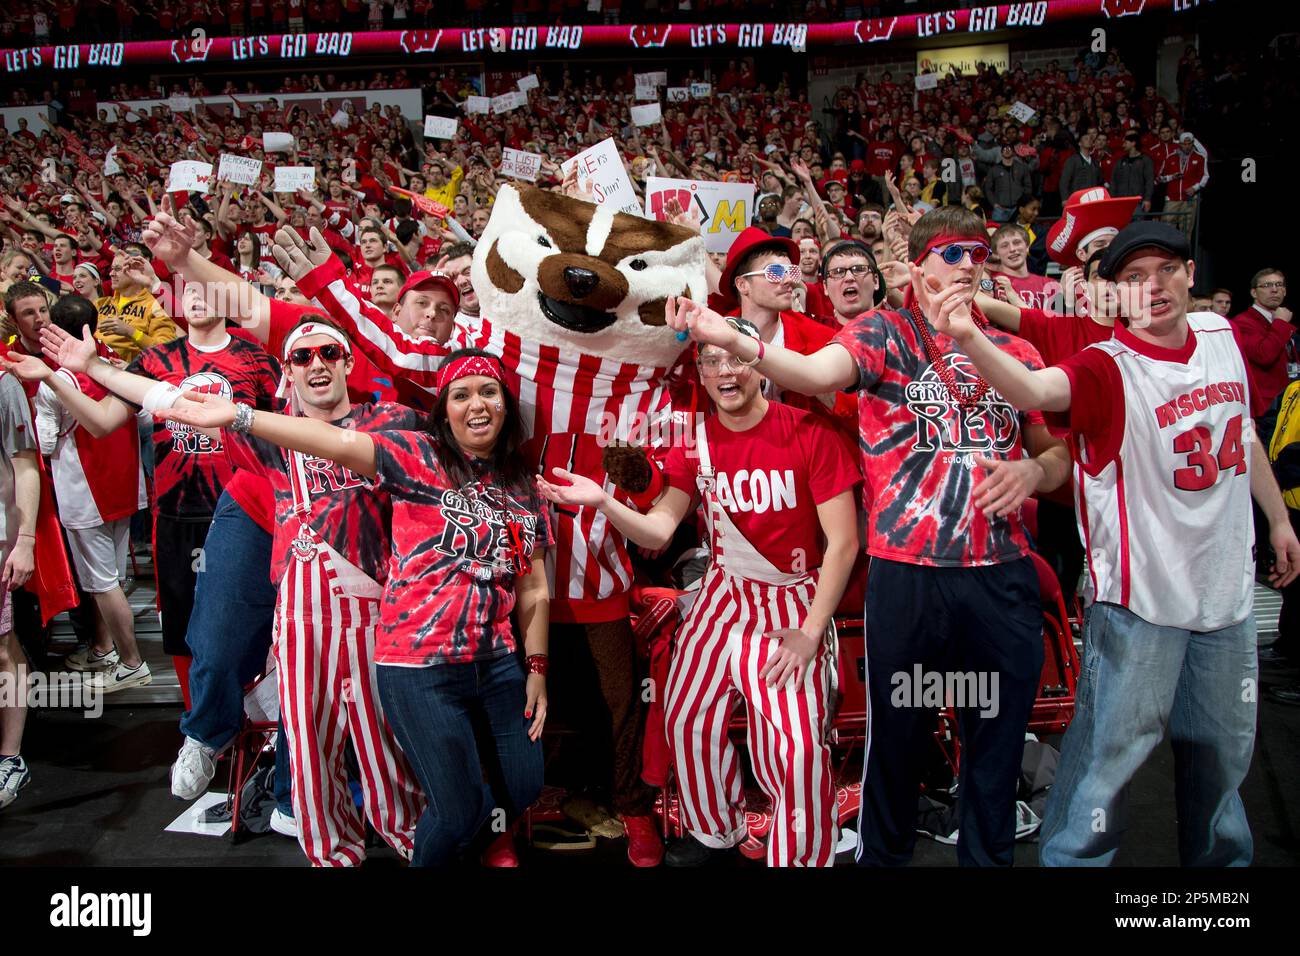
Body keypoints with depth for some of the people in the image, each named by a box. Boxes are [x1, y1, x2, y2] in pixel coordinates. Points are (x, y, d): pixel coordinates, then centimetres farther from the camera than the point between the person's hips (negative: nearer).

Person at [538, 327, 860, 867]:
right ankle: (715, 830, 33)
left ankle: (803, 857, 11)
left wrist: (811, 631, -14)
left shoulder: (809, 434, -14)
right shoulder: (695, 441, 1)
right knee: (688, 718, 7)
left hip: (793, 604, -4)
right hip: (723, 593, 5)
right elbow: (658, 532, -5)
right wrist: (602, 502, -23)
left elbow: (843, 542, -12)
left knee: (795, 744, -15)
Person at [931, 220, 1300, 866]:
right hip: (1141, 596, -6)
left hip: (1227, 590, 7)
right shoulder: (1109, 369, -18)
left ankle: (1219, 857, 46)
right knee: (1111, 753, -1)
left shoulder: (1220, 335, 2)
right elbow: (1032, 389, -40)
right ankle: (1071, 856, 19)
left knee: (1222, 751, 23)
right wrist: (968, 338, -59)